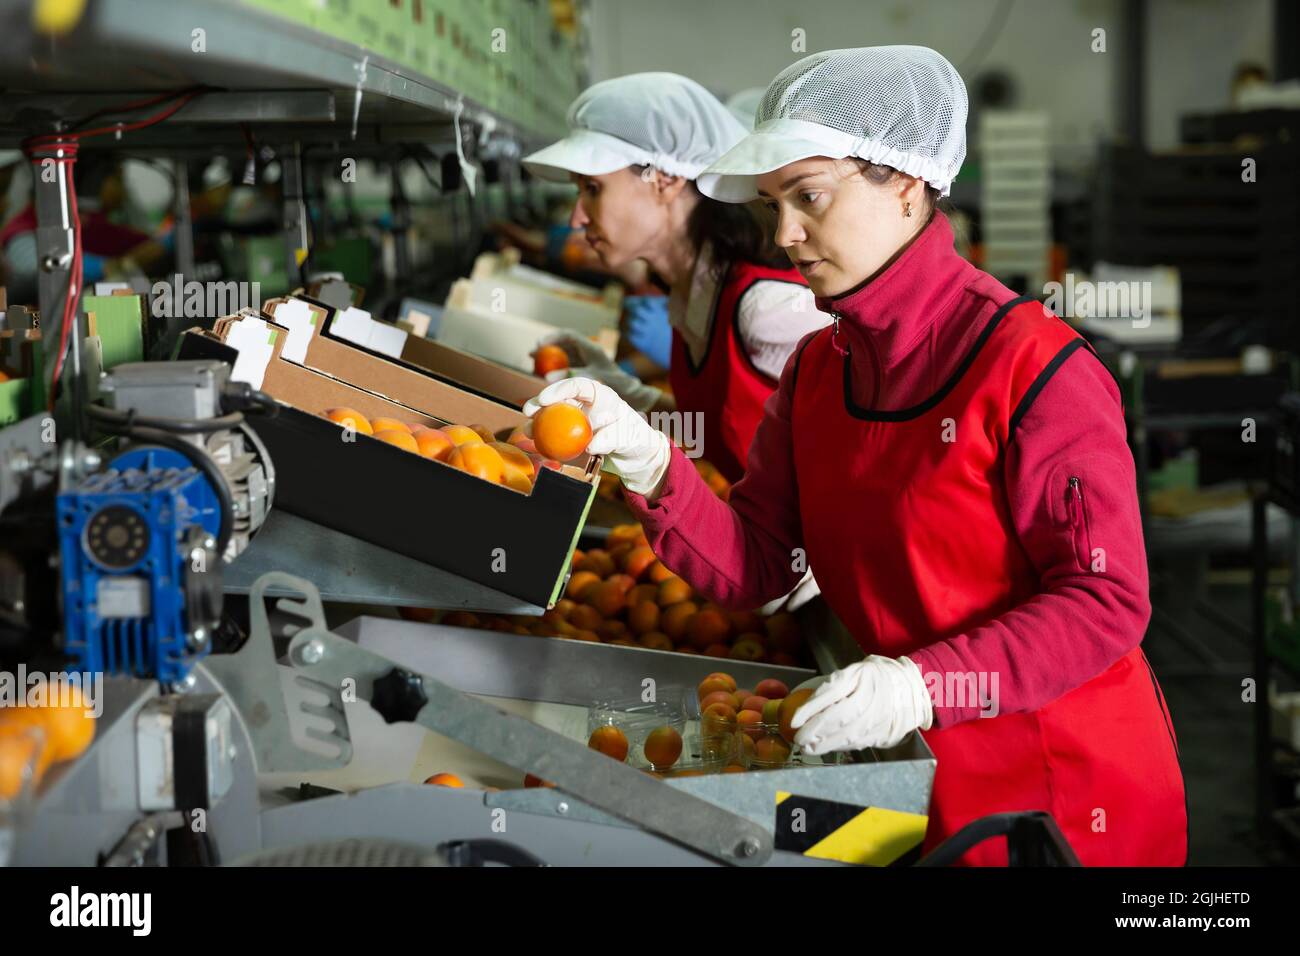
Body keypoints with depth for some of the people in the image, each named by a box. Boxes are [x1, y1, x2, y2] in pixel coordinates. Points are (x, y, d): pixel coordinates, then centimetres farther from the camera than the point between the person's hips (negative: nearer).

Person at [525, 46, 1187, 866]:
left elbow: (1105, 602, -22)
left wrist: (923, 686, -33)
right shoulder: (816, 369, 4)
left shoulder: (1037, 367, -20)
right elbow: (750, 568, -2)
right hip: (911, 770, 6)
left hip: (1061, 786, -6)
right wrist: (644, 459, -19)